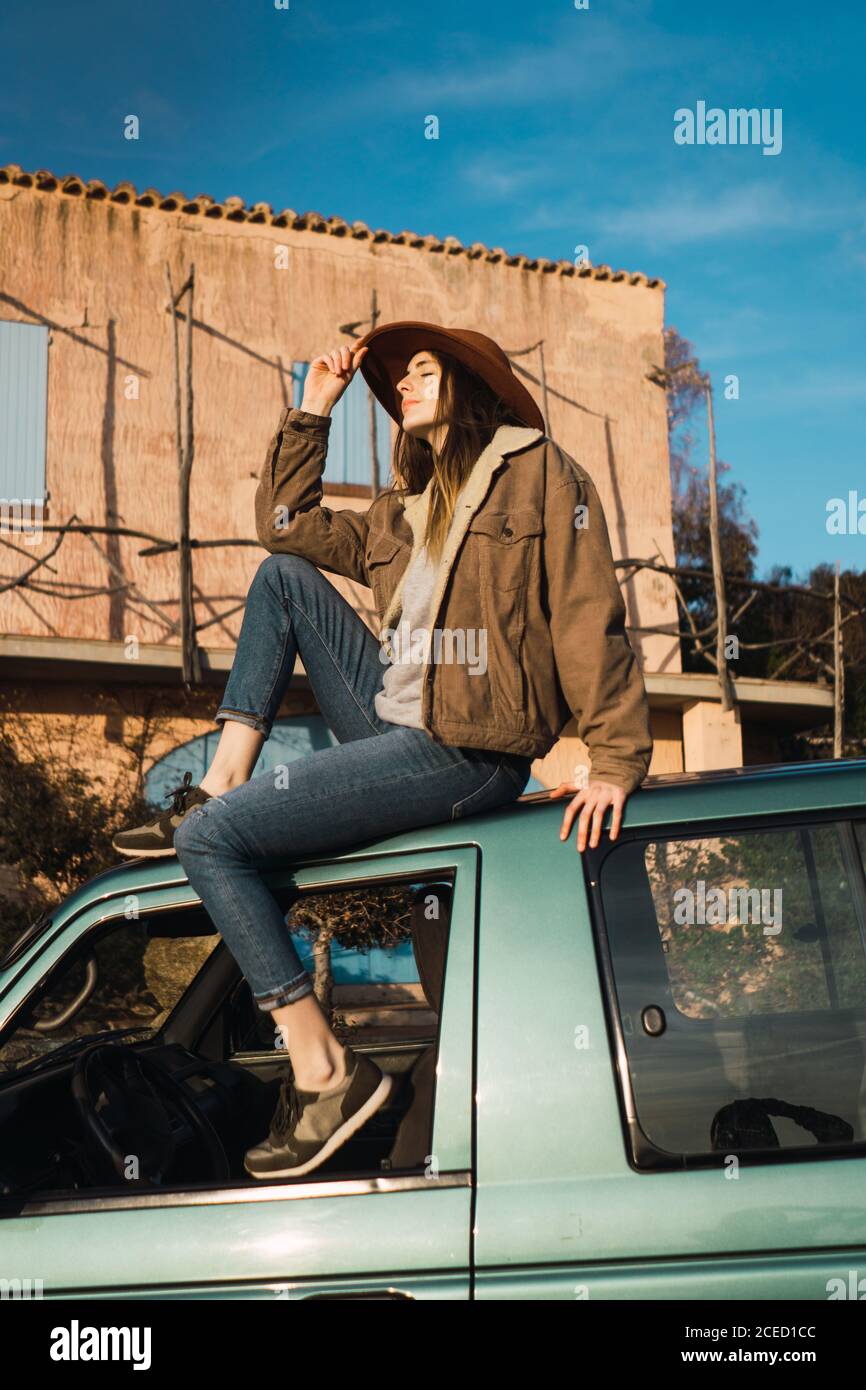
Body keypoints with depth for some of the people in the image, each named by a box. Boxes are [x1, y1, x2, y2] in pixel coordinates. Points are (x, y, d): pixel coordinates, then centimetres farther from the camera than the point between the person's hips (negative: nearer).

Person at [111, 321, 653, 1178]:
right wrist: (313, 409, 18)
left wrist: (616, 759, -17)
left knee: (210, 841, -13)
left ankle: (324, 1070, -10)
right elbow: (285, 524, 24)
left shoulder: (537, 470, -1)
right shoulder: (410, 506, 24)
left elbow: (589, 616, -9)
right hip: (395, 723, 8)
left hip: (465, 755, -8)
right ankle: (224, 782, 2)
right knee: (283, 573, 12)